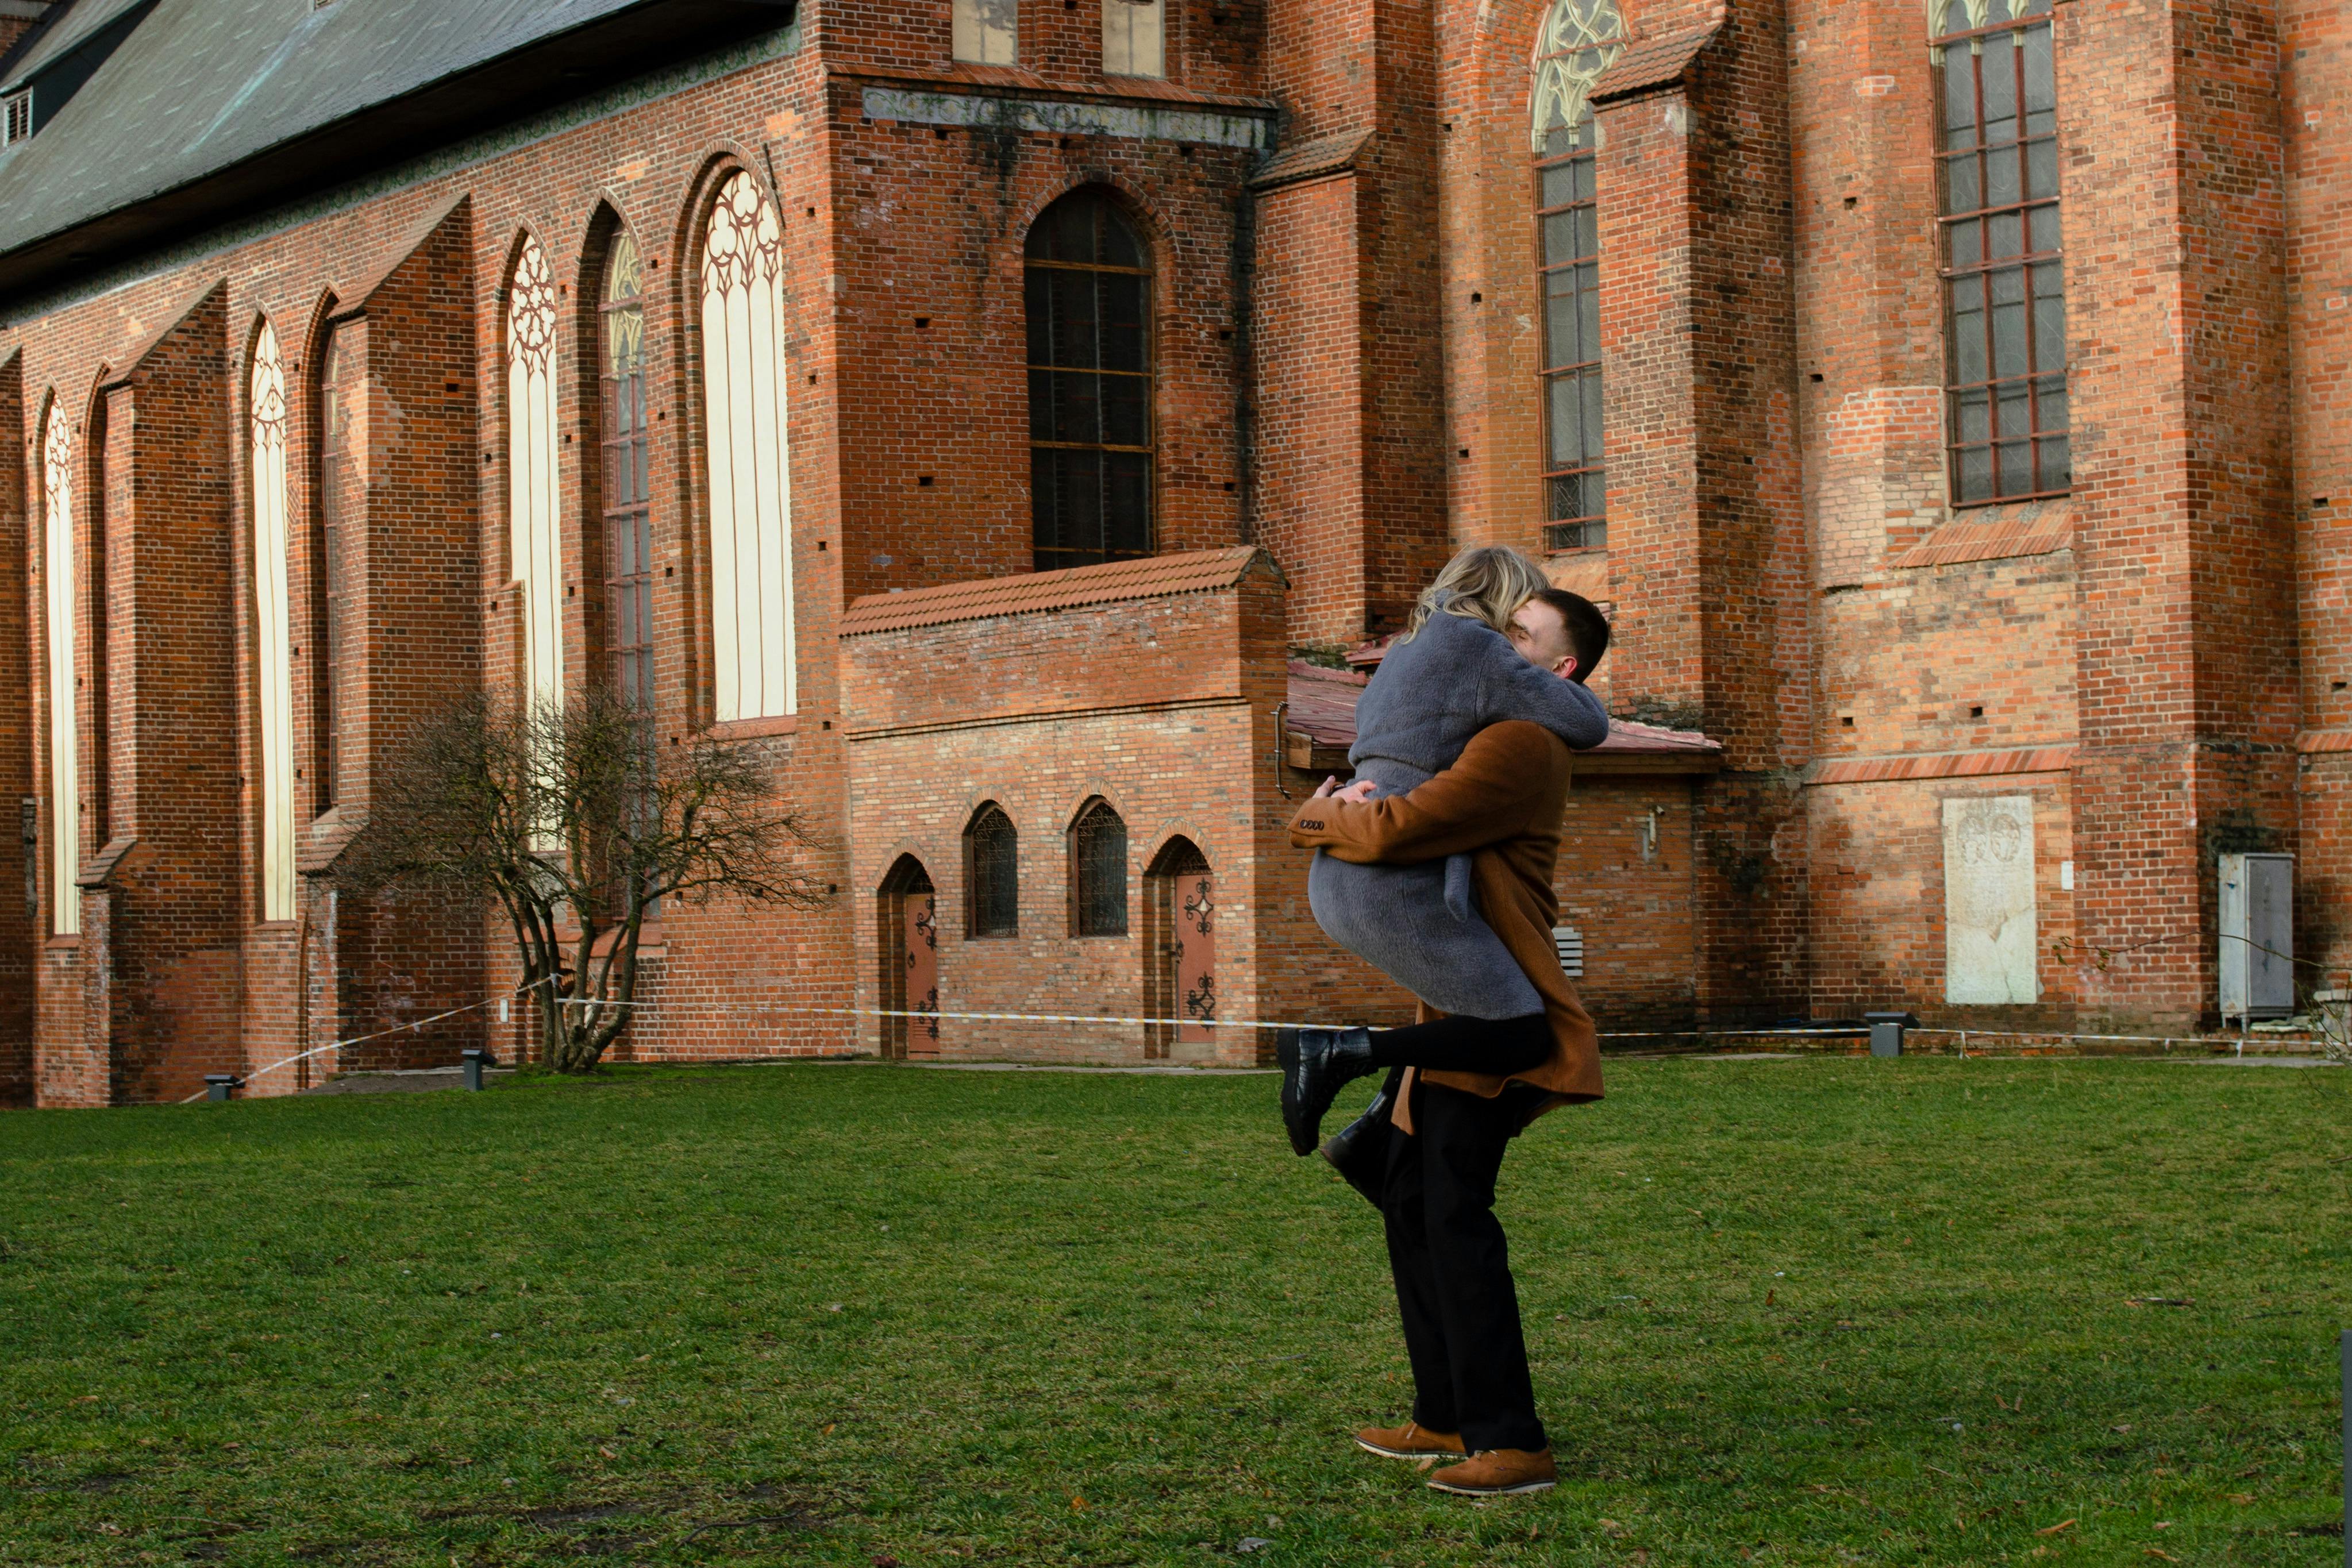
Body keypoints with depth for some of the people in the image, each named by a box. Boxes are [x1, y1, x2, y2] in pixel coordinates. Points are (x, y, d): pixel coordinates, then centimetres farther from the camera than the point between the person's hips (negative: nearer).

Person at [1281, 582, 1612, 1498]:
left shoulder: (1519, 748, -15)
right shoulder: (1491, 740, 20)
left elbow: (1398, 830, -26)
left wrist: (1317, 822, -5)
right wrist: (1339, 809, 8)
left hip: (1493, 1019, -11)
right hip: (1454, 1011, 11)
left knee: (1456, 1217, -14)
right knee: (1410, 1200, 13)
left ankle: (1512, 1442, -13)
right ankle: (1446, 1417, 20)